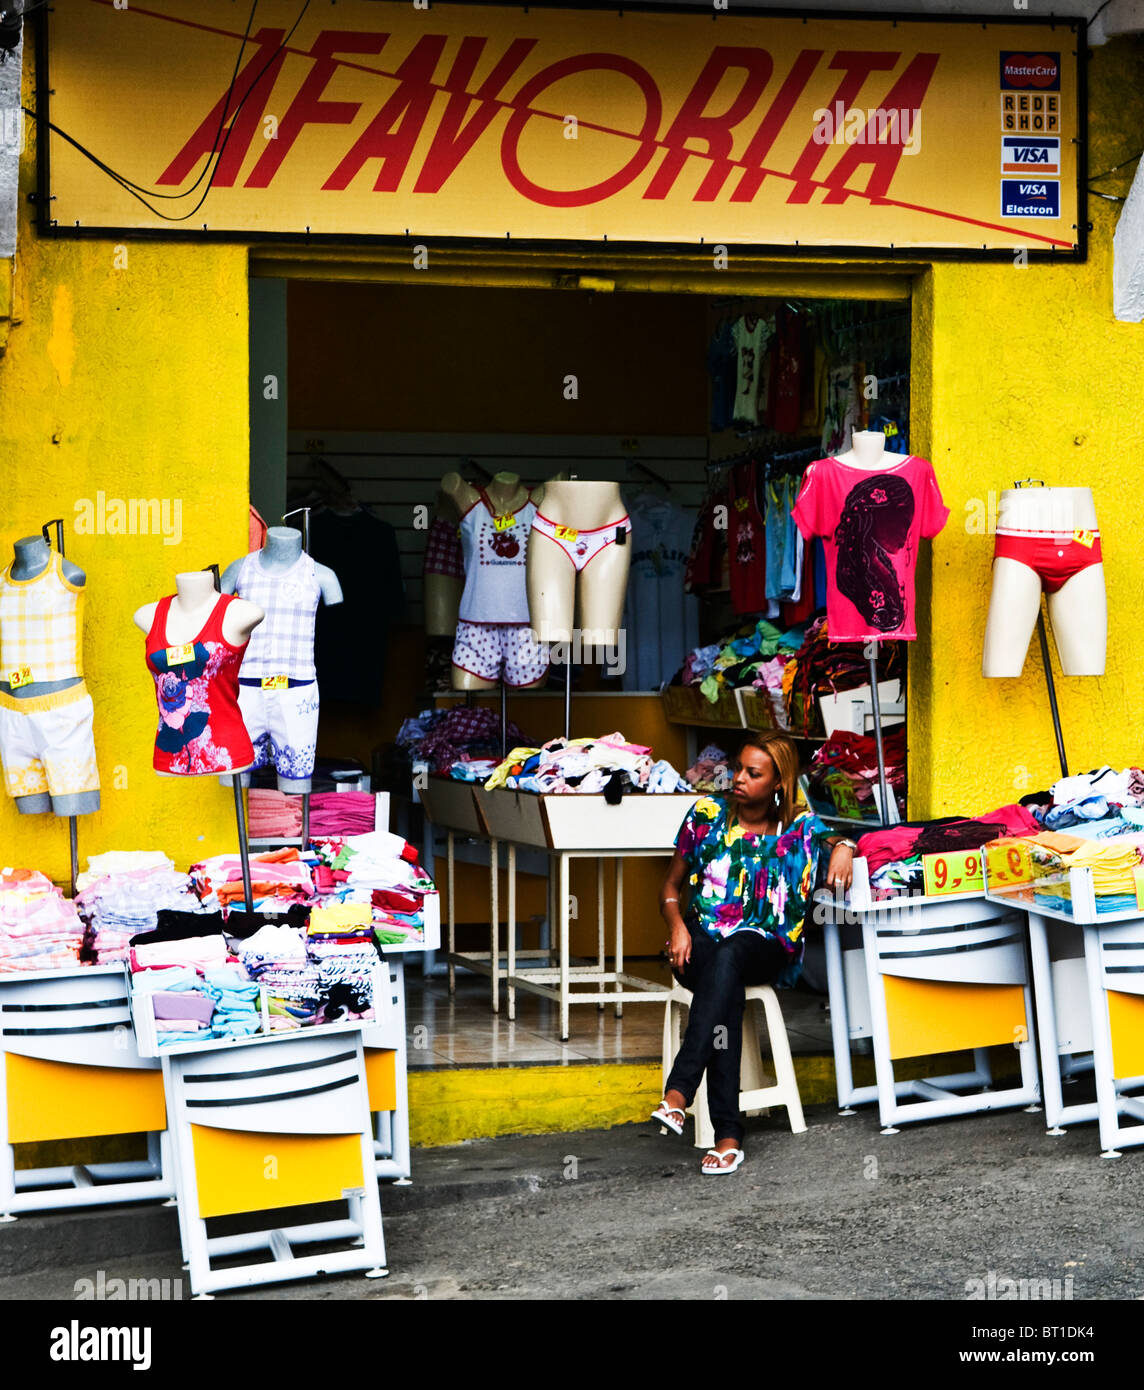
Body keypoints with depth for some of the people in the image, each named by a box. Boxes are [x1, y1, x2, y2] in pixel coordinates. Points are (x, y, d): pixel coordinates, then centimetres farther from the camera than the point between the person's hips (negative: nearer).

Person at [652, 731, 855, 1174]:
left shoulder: (799, 826, 5)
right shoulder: (706, 815, 7)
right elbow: (671, 886, 14)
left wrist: (842, 848, -19)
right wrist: (677, 926, -7)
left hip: (765, 950, 0)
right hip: (702, 942, 0)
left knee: (728, 956, -39)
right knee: (728, 990, -37)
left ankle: (678, 1092, -51)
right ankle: (728, 1134, -46)